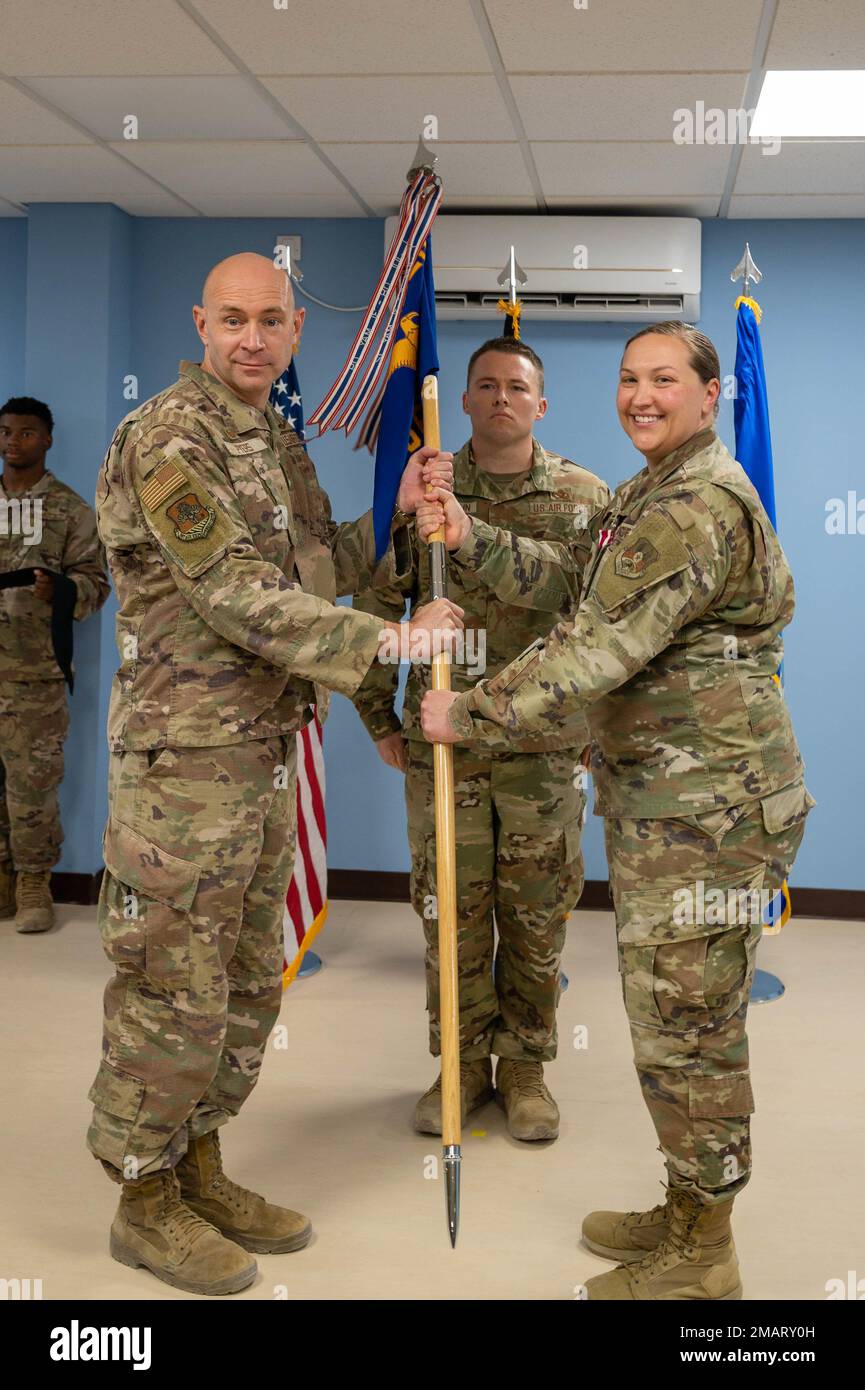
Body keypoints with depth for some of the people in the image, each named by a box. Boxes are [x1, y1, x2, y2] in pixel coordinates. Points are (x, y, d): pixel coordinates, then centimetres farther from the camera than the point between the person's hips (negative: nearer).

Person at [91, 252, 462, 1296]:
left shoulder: (280, 445, 15)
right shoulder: (165, 440, -14)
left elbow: (314, 573, 18)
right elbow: (240, 597, -21)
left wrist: (394, 513, 4)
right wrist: (390, 641, -21)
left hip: (266, 757, 9)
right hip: (184, 759, -9)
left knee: (247, 987, 16)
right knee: (173, 994, 1)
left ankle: (198, 1173, 32)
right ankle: (144, 1200, 19)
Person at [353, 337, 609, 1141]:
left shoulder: (585, 497, 1)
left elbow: (566, 584, -19)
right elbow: (373, 608, 5)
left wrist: (471, 536, -34)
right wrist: (379, 721, 3)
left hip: (545, 748, 0)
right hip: (441, 742, 1)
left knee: (536, 918, 8)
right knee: (452, 914, 8)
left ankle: (524, 1067, 26)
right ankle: (462, 1066, 25)